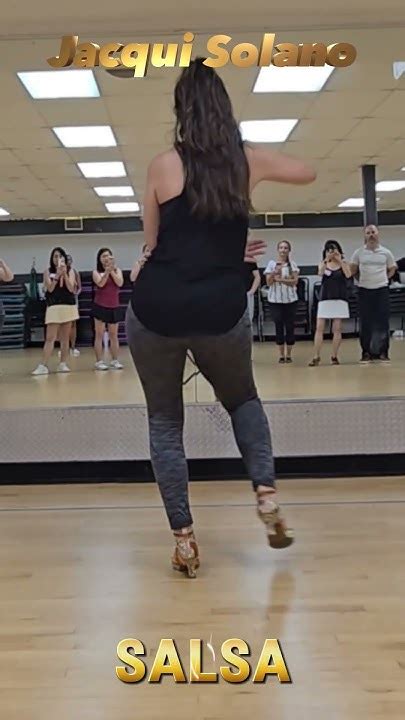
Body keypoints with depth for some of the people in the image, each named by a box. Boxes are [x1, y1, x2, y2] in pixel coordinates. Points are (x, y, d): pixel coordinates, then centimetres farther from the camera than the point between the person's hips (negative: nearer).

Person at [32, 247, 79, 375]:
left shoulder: (70, 271, 6)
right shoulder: (48, 272, 4)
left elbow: (71, 289, -6)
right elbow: (50, 288, -7)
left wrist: (64, 274, -13)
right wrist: (57, 275, -15)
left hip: (69, 306, 2)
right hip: (54, 307, -2)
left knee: (65, 338, 5)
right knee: (50, 338, -7)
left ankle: (63, 364, 11)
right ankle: (43, 366, -9)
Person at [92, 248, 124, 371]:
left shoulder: (117, 270, 6)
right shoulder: (96, 272, 1)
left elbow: (120, 283, -10)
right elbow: (101, 284, -16)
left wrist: (112, 271, -14)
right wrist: (107, 271, -24)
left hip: (114, 307, 3)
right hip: (100, 306, -2)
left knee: (114, 335, 8)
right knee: (99, 335, -1)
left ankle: (115, 360, 14)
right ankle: (99, 361, 2)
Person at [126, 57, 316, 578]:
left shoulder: (164, 165, 0)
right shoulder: (248, 161, 6)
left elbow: (152, 242, 10)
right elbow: (307, 173, 26)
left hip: (157, 310, -1)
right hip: (222, 314, 2)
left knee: (164, 421, 14)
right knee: (242, 399, 27)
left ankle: (183, 539, 12)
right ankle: (265, 491, 7)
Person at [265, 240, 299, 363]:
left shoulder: (293, 264, 5)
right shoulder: (271, 264, 2)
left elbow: (295, 281, -4)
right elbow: (269, 282, -2)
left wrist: (281, 279, -15)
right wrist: (275, 272, -18)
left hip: (290, 299, 1)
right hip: (276, 299, 0)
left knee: (289, 326, 1)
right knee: (279, 326, 1)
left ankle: (289, 354, 8)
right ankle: (281, 354, 8)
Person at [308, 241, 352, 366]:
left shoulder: (344, 263, 7)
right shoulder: (323, 264, 7)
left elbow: (348, 275, -12)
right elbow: (320, 273, -14)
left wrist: (340, 261, -13)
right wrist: (326, 260, -24)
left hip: (340, 300, 0)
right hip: (324, 299, 0)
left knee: (337, 329, -1)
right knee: (319, 328, -5)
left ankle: (334, 356, 7)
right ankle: (316, 357, -3)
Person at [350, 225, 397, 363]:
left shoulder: (386, 252, 4)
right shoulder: (359, 253, 2)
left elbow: (392, 269, 16)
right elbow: (352, 270, 10)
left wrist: (383, 278, 6)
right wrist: (362, 279, 3)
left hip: (382, 290, 0)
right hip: (364, 291, 0)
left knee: (382, 322, -1)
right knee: (365, 323, 1)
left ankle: (383, 352, 6)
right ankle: (366, 352, 7)